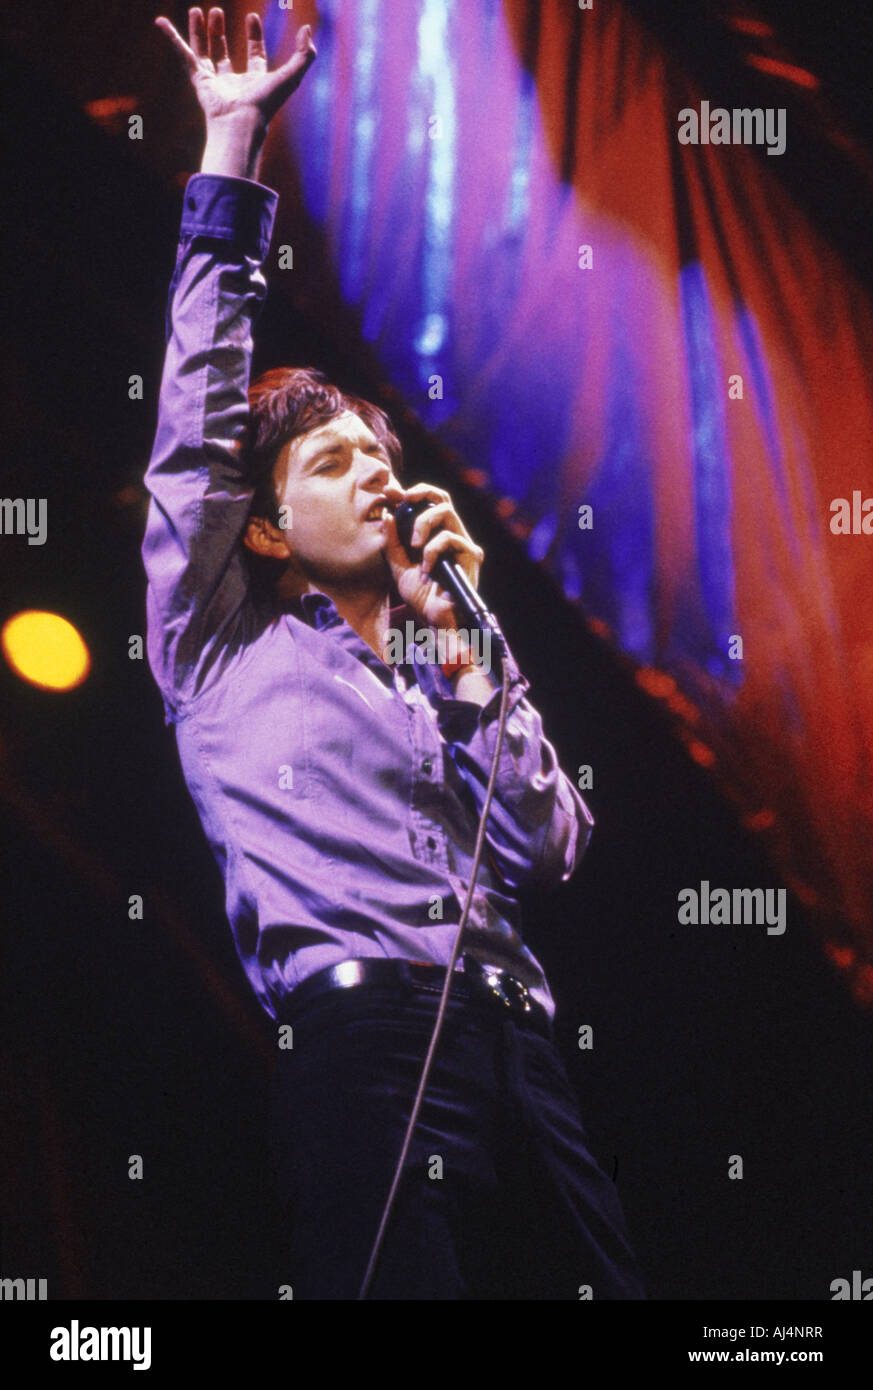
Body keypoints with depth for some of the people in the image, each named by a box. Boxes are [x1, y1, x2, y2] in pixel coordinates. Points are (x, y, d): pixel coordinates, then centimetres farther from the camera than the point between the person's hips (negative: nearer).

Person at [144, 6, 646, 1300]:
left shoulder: (444, 667, 25)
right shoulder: (226, 646, 14)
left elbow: (547, 846, 12)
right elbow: (197, 414, 9)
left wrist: (461, 638, 8)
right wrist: (233, 149, 11)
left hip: (518, 1051, 5)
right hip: (365, 1039, -5)